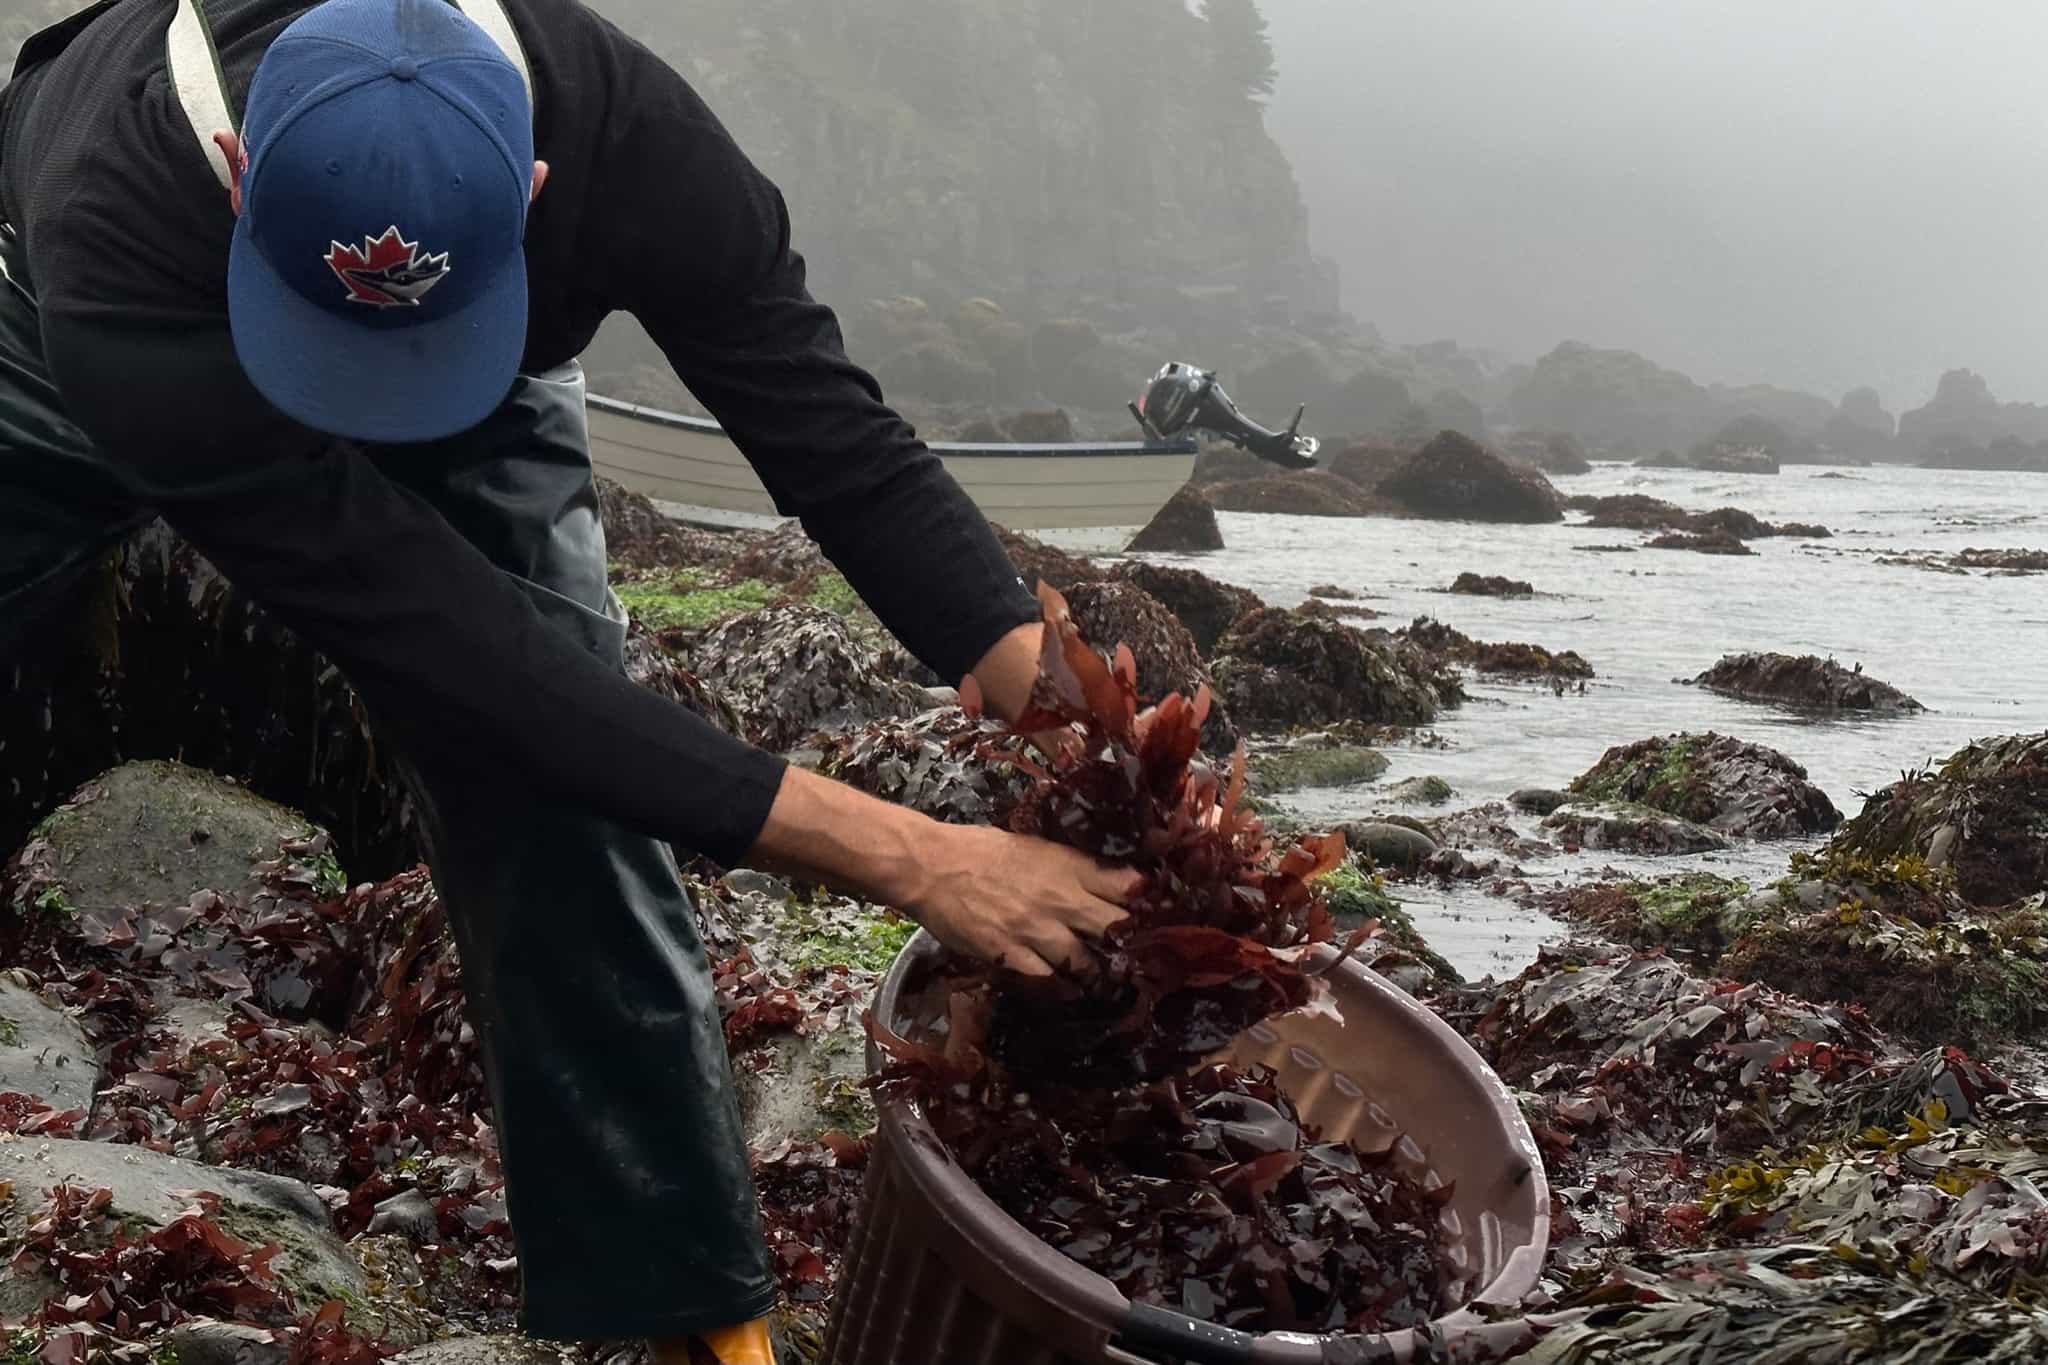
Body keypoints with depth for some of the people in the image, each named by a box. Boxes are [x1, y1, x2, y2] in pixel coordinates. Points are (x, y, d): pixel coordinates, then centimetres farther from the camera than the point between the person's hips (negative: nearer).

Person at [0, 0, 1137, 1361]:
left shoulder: (628, 133, -39)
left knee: (566, 815, -13)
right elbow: (439, 636, -46)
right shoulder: (112, 254, -46)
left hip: (483, 368, 2)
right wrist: (903, 857, -48)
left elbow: (846, 450, -29)